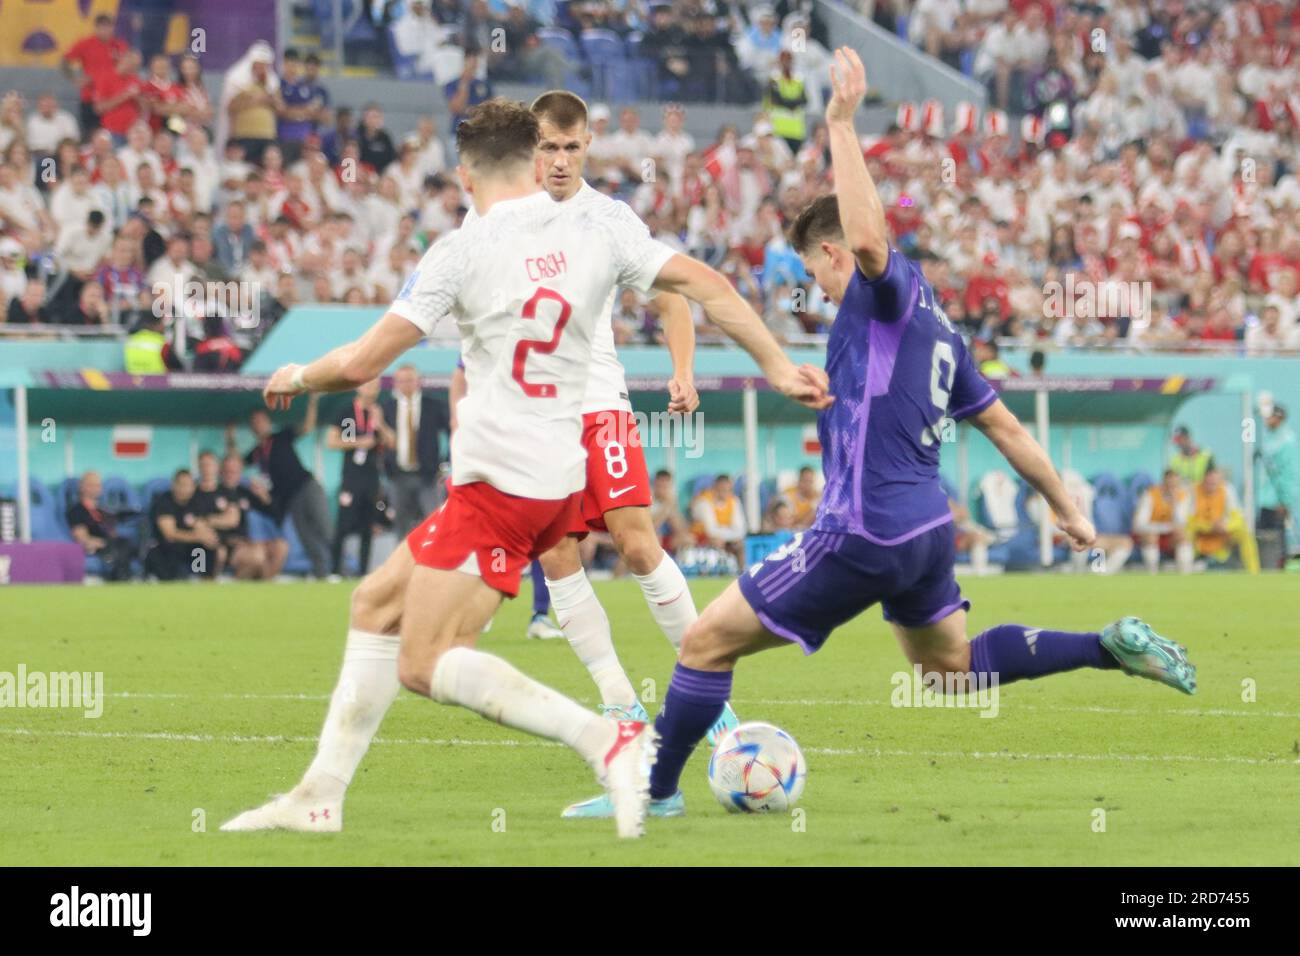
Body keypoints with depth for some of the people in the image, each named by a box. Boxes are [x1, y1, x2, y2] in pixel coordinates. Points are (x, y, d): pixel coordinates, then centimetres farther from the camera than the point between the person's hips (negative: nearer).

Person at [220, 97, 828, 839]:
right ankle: (321, 796, 19)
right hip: (558, 478, 8)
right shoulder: (594, 230, 3)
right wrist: (778, 366, 11)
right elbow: (705, 285, 1)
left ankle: (608, 741, -23)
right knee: (377, 604, 18)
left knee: (424, 665, -9)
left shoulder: (462, 252, -10)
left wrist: (295, 379, 12)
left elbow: (361, 364, -8)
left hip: (498, 483, -8)